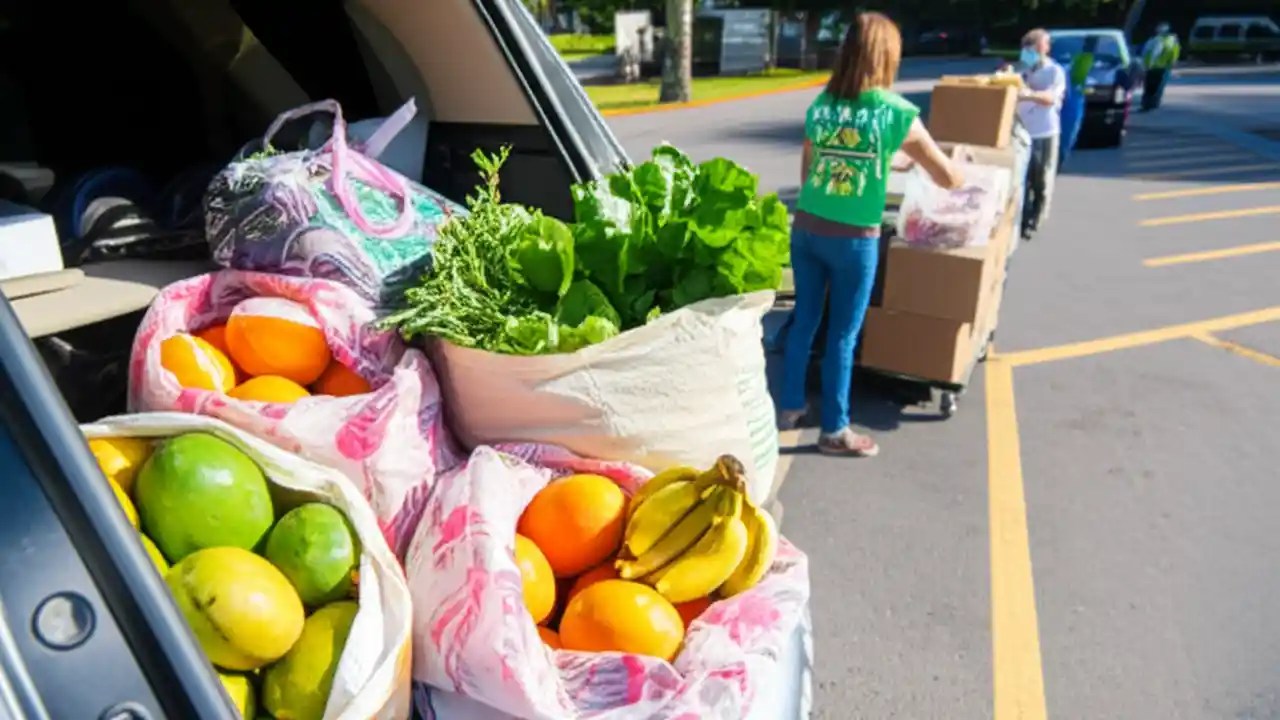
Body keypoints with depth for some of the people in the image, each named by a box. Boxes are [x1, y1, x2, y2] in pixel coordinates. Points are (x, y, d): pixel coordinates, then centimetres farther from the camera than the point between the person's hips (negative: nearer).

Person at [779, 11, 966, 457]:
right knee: (842, 335, 6)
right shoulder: (896, 113, -8)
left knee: (804, 319, 18)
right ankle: (834, 431, 18)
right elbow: (949, 178, 3)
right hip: (854, 238, -4)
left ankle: (790, 406, 31)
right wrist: (954, 171, 24)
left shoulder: (819, 106, 4)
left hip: (806, 228, 5)